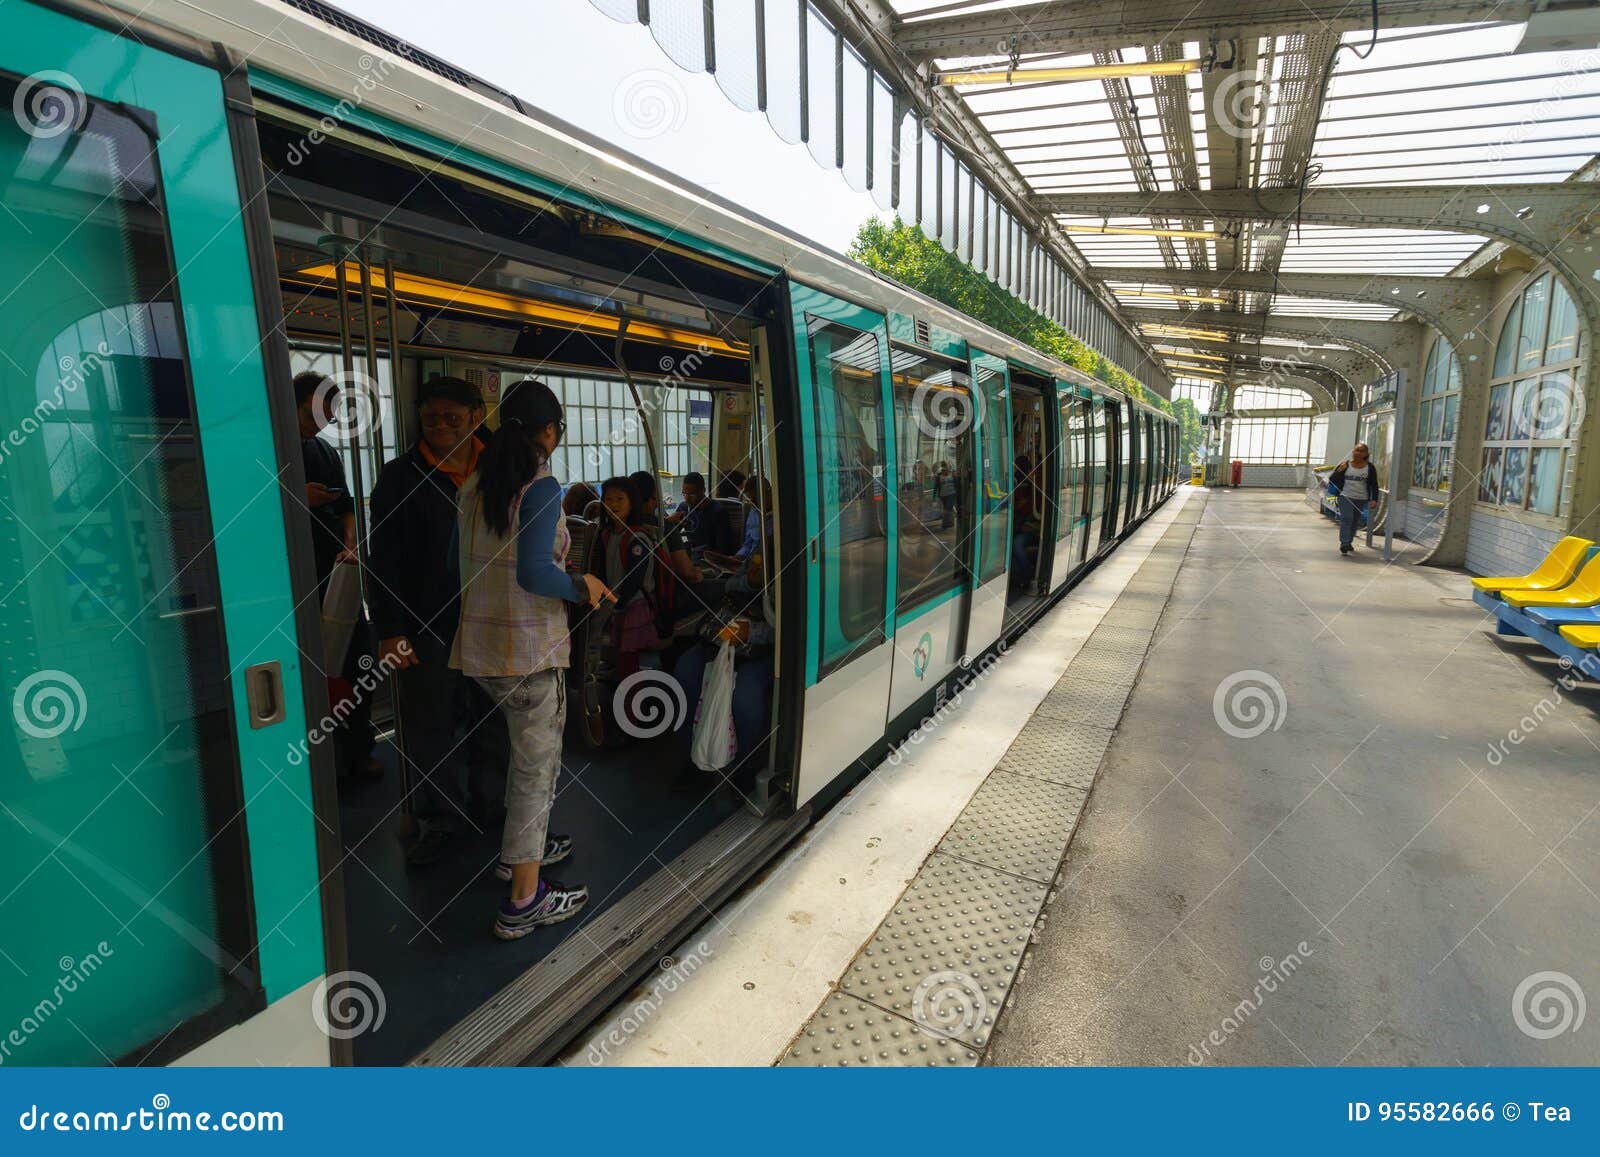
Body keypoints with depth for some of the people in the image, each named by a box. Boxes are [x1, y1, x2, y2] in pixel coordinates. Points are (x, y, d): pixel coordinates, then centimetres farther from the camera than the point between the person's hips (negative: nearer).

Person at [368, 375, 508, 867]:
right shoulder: (400, 477, -2)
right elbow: (383, 561, -5)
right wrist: (390, 631, -10)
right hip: (425, 624, -2)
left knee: (492, 717, 13)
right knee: (430, 725, 5)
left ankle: (488, 800, 32)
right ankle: (441, 819, 21)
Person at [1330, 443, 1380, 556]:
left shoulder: (1370, 467, 3)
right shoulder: (1345, 464, 0)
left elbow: (1374, 485, 6)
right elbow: (1333, 479, 0)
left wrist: (1374, 499, -4)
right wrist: (1339, 471, -20)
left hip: (1361, 499, 2)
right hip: (1345, 497, -2)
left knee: (1355, 521, 9)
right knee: (1346, 518, -14)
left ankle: (1349, 542, 23)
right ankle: (1344, 544, -17)